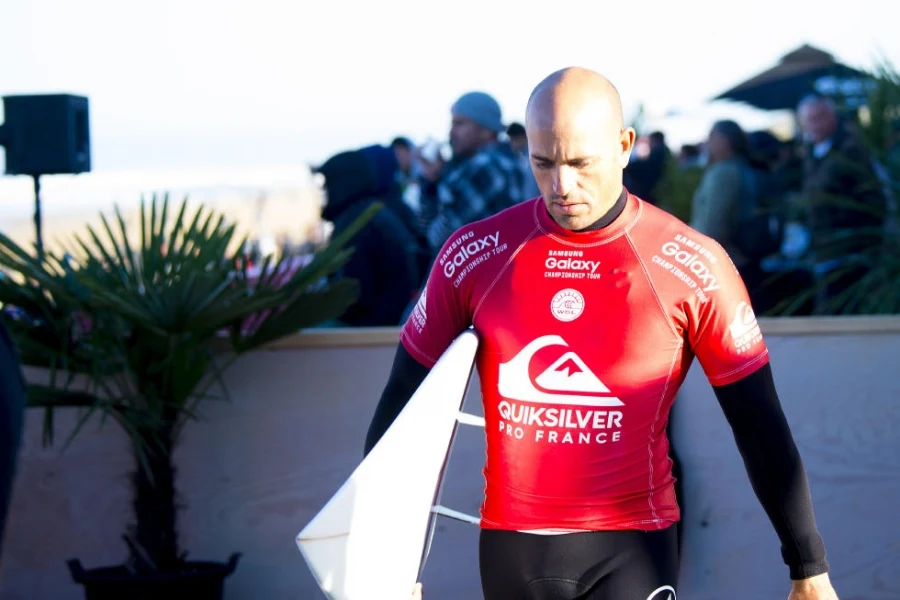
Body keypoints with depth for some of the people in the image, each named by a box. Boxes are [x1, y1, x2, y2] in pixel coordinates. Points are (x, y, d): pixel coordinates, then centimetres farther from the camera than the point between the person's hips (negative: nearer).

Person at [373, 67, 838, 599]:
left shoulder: (692, 267, -5)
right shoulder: (474, 254, 0)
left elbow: (760, 428, 0)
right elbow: (403, 406, 8)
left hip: (631, 553, -2)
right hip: (508, 549, 3)